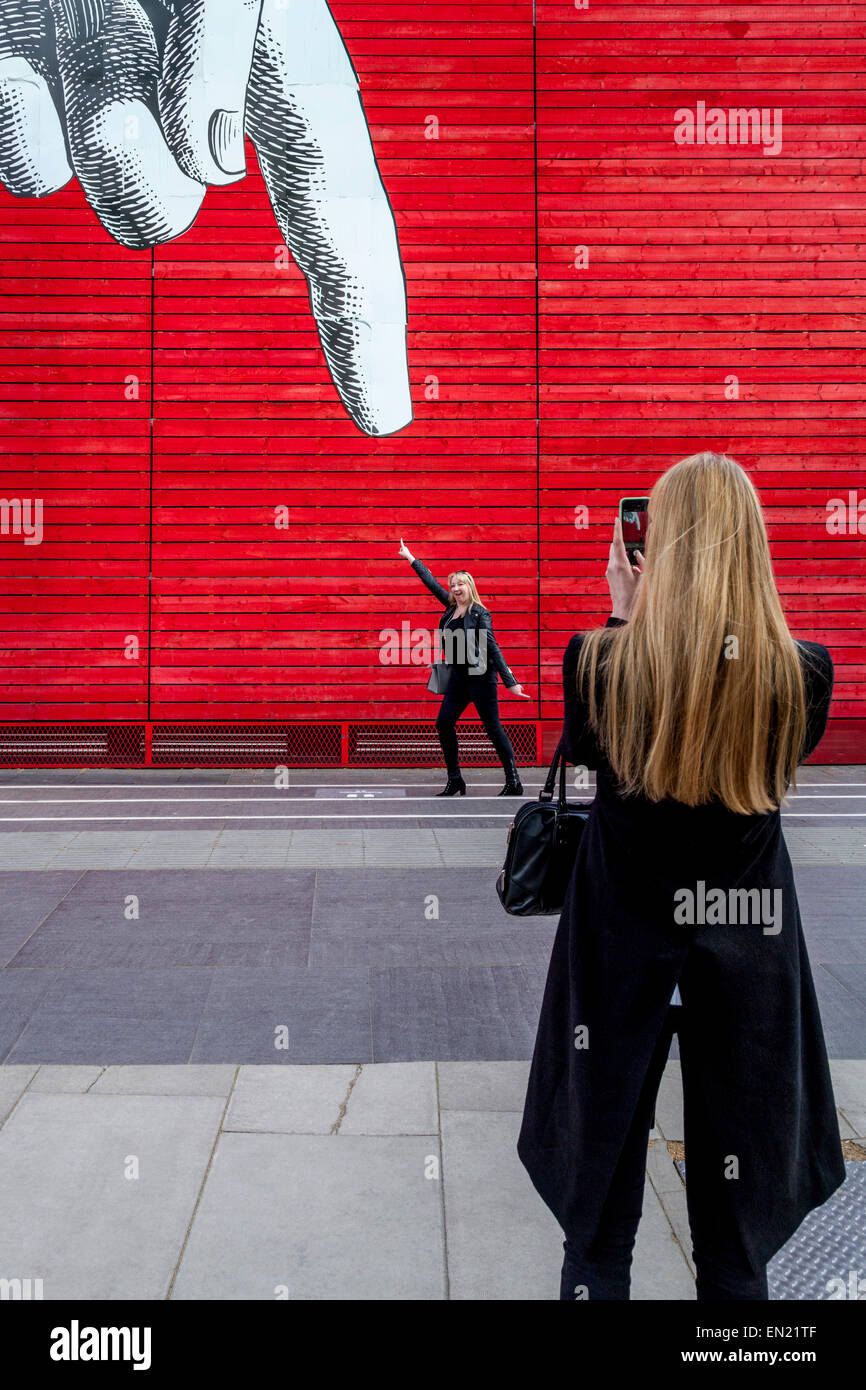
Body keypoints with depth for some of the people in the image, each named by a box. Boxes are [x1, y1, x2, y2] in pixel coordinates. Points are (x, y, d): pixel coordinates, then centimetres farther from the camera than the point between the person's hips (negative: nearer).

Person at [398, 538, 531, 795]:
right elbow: (432, 583, 20)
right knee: (444, 723, 0)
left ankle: (514, 783, 7)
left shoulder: (480, 613, -9)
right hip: (458, 676, 7)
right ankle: (455, 781, 10)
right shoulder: (452, 607, 9)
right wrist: (410, 558, 28)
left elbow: (492, 648, -13)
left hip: (480, 676, -7)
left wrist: (510, 682, -17)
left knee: (493, 728, -3)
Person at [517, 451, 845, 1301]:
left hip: (626, 925, 0)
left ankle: (595, 1280, 34)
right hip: (747, 932, 1)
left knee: (605, 1144, 17)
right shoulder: (802, 671, -13)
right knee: (735, 1146, 18)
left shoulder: (604, 660, -16)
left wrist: (624, 619, 2)